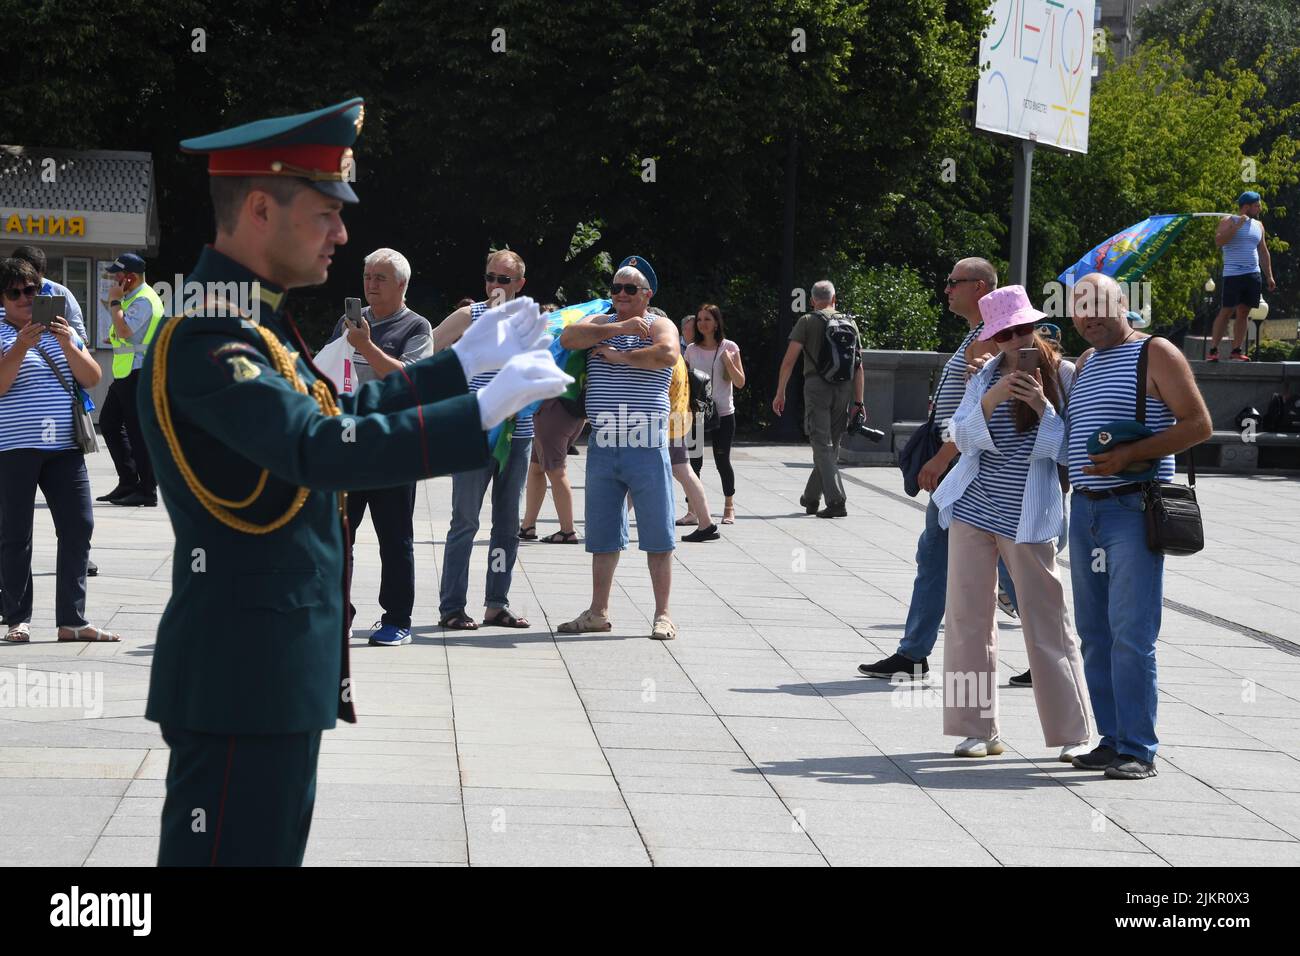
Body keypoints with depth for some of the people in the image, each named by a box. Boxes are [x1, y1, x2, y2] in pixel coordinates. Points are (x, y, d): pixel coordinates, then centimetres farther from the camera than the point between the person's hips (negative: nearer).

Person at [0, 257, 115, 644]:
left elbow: (91, 378, 5)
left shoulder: (62, 331, 15)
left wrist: (68, 346, -10)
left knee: (78, 527, 0)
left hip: (65, 446, 4)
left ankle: (71, 620, 4)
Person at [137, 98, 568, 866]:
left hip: (278, 666, 11)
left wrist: (469, 360, 19)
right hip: (244, 676, -11)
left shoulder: (247, 321, 12)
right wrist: (487, 408, -30)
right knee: (237, 850, -4)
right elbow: (321, 449, -33)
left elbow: (341, 414, 21)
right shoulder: (208, 336, -21)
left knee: (274, 846, 17)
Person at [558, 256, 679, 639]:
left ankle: (663, 614, 4)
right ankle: (598, 612, 18)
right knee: (602, 535, 10)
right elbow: (568, 337, -8)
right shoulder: (600, 323, 14)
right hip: (602, 446, 4)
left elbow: (668, 354, -21)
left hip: (646, 447, -4)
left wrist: (619, 356, -11)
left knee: (657, 534, -1)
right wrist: (618, 328, -13)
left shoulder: (659, 326, 2)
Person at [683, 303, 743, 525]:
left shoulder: (729, 348, -1)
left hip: (723, 413, -2)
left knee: (722, 461, 3)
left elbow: (740, 383, -3)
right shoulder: (692, 349, 6)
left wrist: (729, 362, -17)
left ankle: (729, 507, 20)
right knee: (694, 461, -4)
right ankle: (693, 509, 0)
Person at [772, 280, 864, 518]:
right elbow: (858, 367, 9)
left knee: (823, 446, -5)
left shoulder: (807, 321, 2)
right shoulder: (850, 323, 13)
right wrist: (859, 402, 10)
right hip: (844, 387, 4)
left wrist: (780, 393, -1)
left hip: (817, 385, -4)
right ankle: (811, 498, 27)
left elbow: (789, 360, -5)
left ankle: (836, 501, -17)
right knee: (831, 446, 14)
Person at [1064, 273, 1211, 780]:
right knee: (1095, 634, 7)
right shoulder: (1086, 363, 20)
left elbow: (1198, 424, -10)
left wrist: (1129, 455, -18)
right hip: (1085, 509, 7)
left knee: (1131, 635, -10)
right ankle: (1112, 739, 13)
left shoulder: (1155, 354, -3)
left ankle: (1138, 749, -6)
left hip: (1134, 508, -7)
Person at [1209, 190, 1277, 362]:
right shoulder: (1229, 221, 0)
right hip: (1233, 275, -6)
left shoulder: (1258, 225, 18)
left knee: (1243, 313, 4)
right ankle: (1213, 350, -6)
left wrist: (1269, 276, 16)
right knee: (1227, 312, -8)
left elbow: (1263, 252, 22)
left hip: (1253, 275, 6)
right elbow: (1218, 241, -16)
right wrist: (1237, 226, -19)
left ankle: (1236, 351, 5)